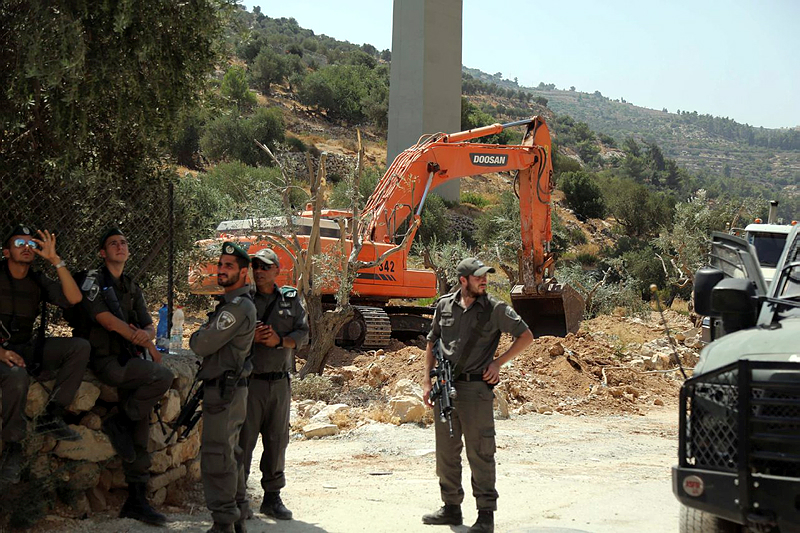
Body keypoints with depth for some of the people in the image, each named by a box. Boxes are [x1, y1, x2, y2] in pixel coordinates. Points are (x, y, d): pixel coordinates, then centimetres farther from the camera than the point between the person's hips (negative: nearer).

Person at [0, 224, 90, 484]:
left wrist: (55, 260, -9)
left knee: (80, 346, -15)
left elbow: (74, 298, -6)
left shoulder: (37, 281, 10)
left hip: (27, 346, 6)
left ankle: (51, 415, -17)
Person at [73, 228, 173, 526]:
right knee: (164, 376, -25)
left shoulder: (132, 289, 20)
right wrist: (151, 348, -9)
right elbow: (105, 318, -12)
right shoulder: (93, 280, -1)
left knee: (141, 423, -2)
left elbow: (150, 327, 15)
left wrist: (146, 335, -13)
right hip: (105, 360, -6)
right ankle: (119, 422, -7)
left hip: (127, 361, 6)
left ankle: (136, 501, 2)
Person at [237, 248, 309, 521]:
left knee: (277, 440, 8)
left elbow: (303, 334, 4)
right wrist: (251, 337, -16)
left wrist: (279, 340, -14)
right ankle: (236, 498, 5)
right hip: (249, 380, -3)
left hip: (280, 382, 3)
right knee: (243, 439, -3)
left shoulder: (291, 299, 10)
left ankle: (272, 497, 19)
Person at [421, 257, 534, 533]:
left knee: (480, 453, -2)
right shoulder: (444, 305, 7)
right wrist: (427, 381, 9)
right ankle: (451, 508, 25)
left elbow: (526, 336, 2)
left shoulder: (495, 309, -4)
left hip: (475, 388, -4)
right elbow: (432, 343, 15)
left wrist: (498, 363, -4)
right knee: (446, 451, 12)